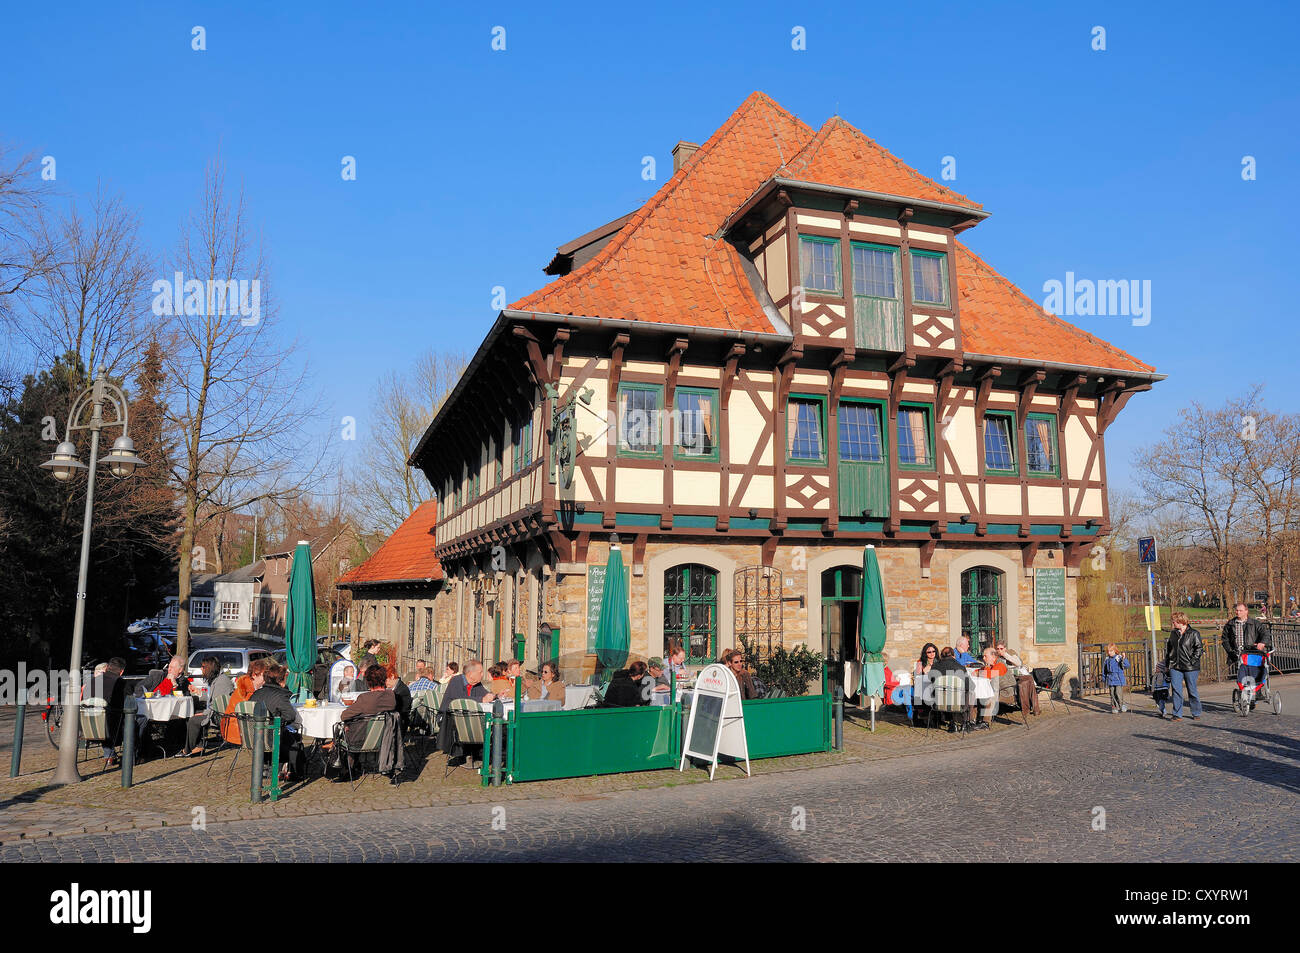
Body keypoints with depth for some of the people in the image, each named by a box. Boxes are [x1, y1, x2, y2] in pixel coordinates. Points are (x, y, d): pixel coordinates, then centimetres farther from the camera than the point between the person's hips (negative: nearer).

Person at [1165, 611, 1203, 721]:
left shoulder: (1194, 634, -4)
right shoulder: (1173, 633, 13)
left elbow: (1199, 648, -7)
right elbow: (1168, 648, 20)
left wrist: (1192, 661, -15)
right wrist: (1167, 663, 15)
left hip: (1190, 668, -4)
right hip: (1175, 667, 4)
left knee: (1192, 691, 5)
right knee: (1176, 691, -2)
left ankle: (1196, 713, 22)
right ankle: (1177, 714, 1)